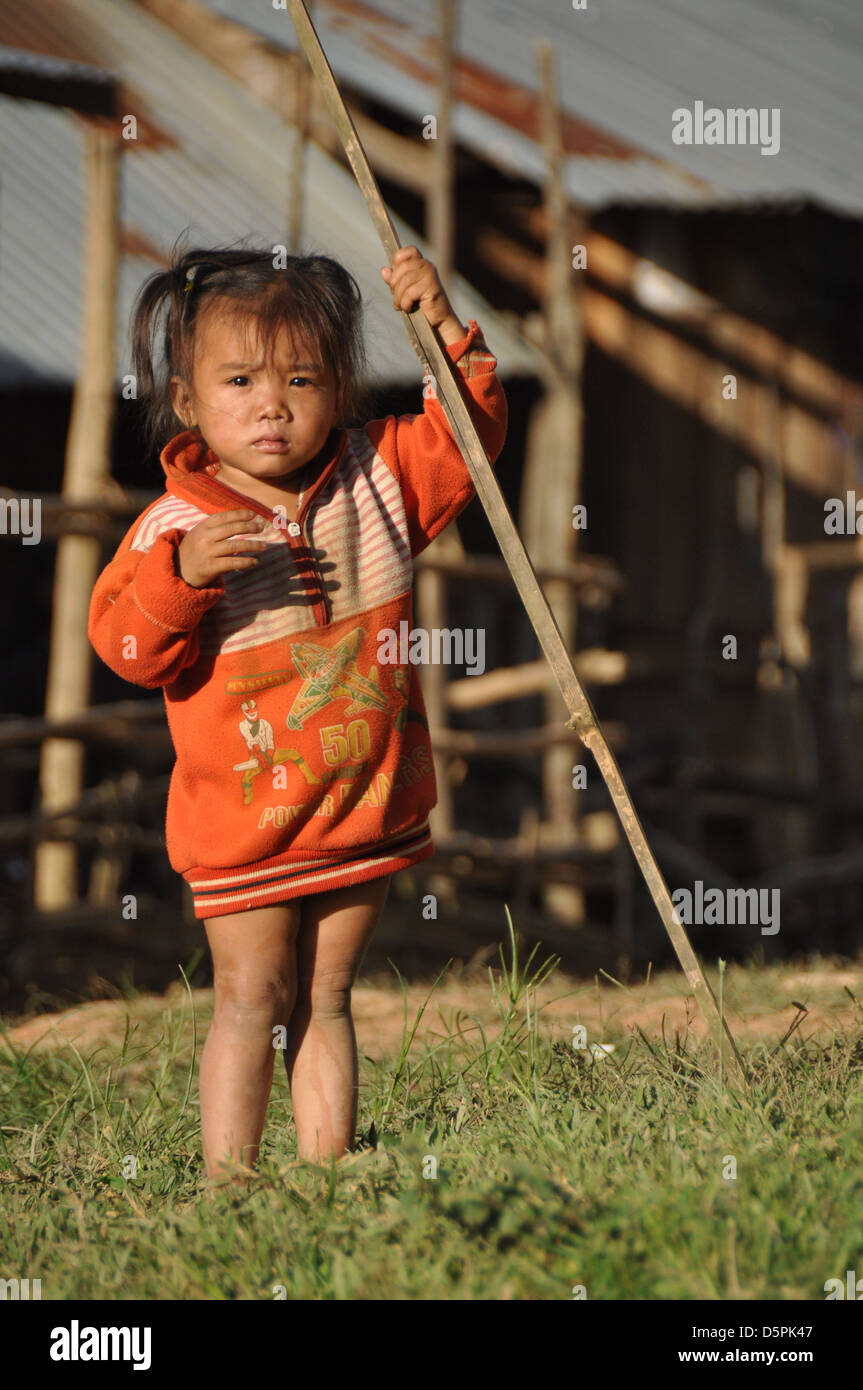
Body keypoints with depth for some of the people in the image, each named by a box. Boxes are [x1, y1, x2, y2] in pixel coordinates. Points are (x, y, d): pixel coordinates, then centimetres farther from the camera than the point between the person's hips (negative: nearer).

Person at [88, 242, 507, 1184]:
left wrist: (446, 331, -6)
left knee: (325, 1000, 13)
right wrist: (180, 573, -33)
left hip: (368, 812, 3)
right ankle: (228, 1185, 8)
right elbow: (125, 646, -15)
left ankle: (328, 1171, 19)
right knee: (252, 1001, 0)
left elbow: (465, 440, 8)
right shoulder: (174, 524, -11)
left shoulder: (375, 479, 0)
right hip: (244, 825, -3)